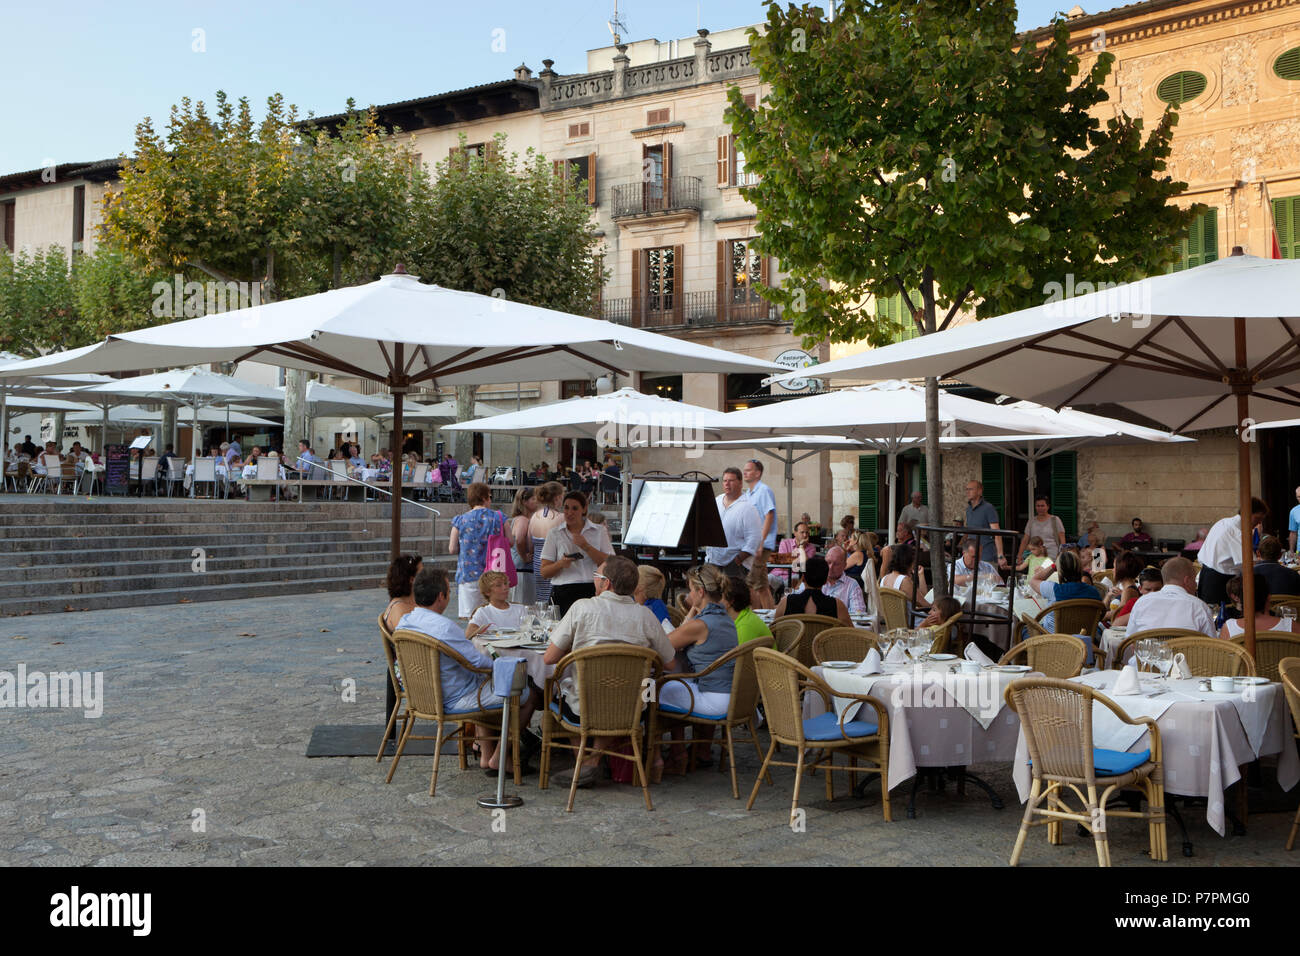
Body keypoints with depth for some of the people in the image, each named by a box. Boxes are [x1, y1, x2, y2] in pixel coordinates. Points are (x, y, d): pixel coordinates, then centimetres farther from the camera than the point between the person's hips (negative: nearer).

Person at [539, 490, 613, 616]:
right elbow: (544, 572, 7)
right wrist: (561, 564, -13)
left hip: (593, 591, 0)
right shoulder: (554, 533, 11)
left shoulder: (600, 531, 11)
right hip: (564, 593, 0)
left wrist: (587, 547, -9)